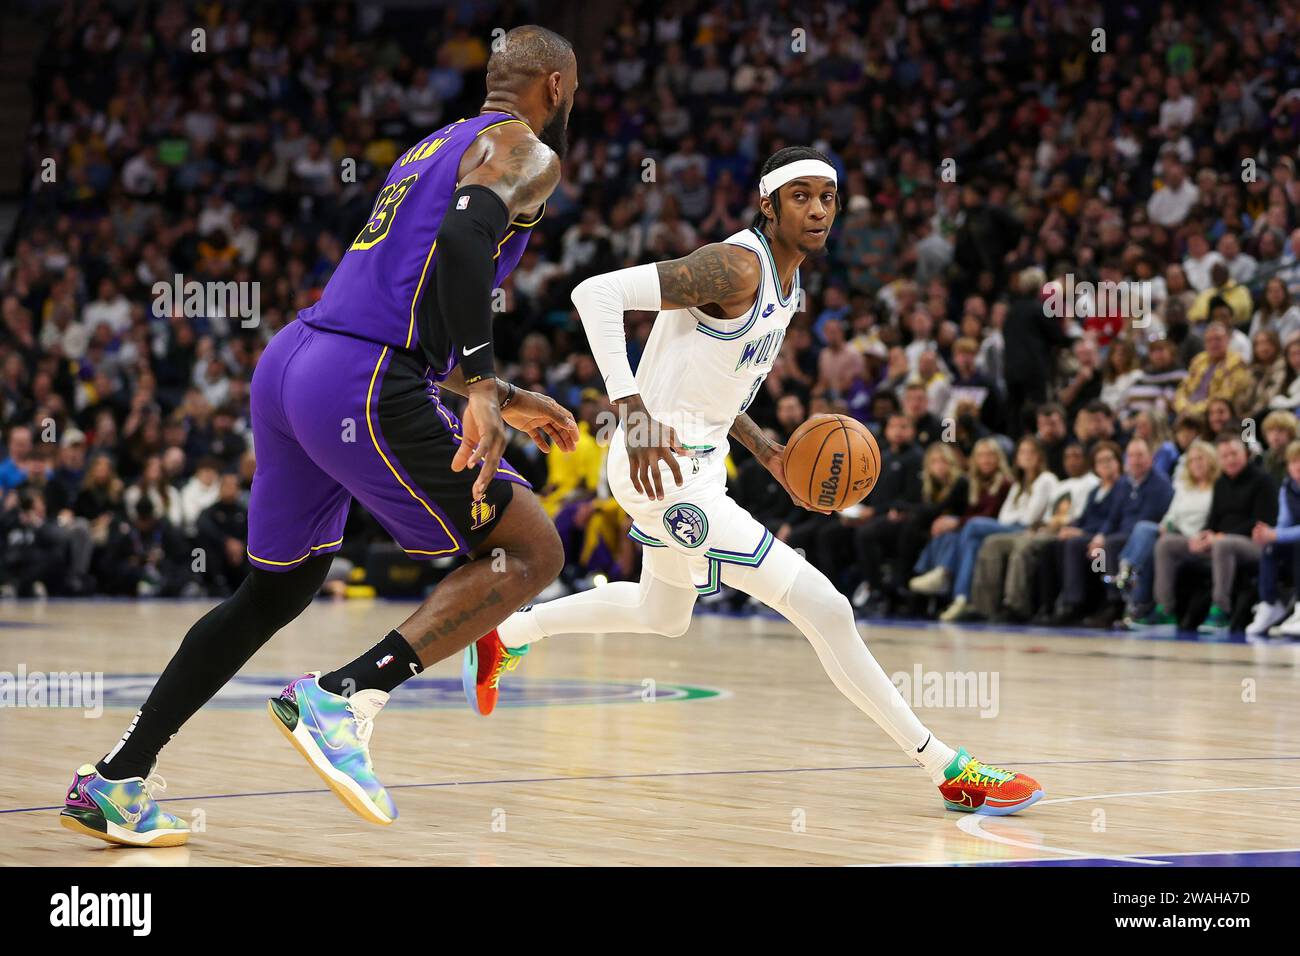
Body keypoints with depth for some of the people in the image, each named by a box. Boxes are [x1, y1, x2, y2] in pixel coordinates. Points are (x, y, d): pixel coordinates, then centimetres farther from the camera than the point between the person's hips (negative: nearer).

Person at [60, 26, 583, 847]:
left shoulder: (431, 151, 29)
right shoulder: (527, 154, 1)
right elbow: (462, 240, -21)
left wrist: (504, 401, 37)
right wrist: (484, 391, -27)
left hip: (293, 360, 9)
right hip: (364, 388, -9)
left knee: (278, 590, 21)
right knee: (531, 552, -1)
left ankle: (115, 783, 20)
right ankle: (347, 695, -17)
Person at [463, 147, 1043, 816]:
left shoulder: (788, 288, 9)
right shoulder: (736, 267, -21)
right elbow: (598, 292, -29)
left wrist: (767, 453, 9)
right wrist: (635, 412, -37)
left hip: (699, 459, 11)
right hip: (661, 466, -11)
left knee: (661, 614, 34)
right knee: (820, 606, -16)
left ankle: (506, 634, 52)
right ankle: (949, 769, -12)